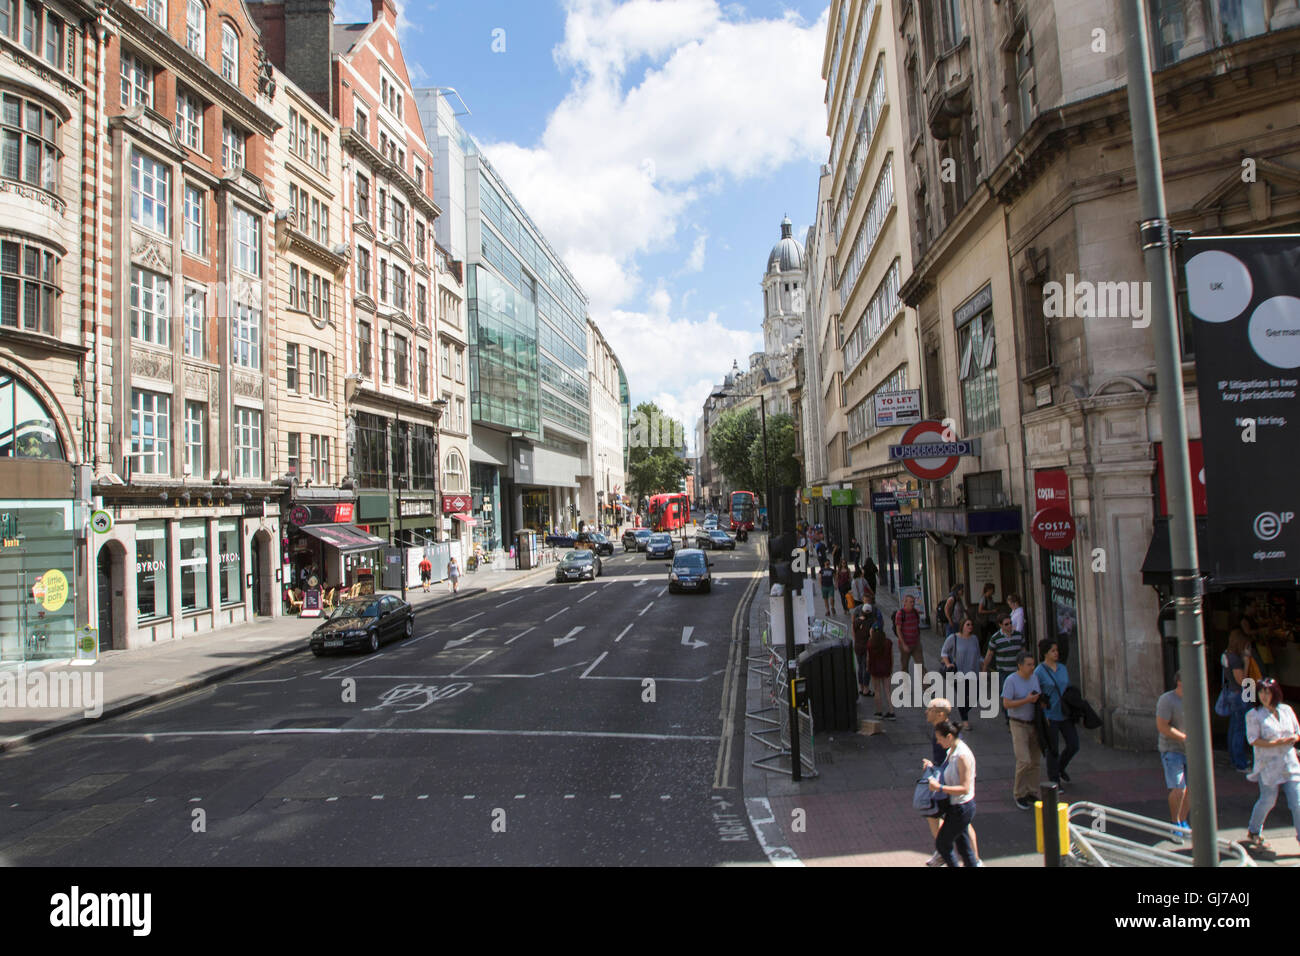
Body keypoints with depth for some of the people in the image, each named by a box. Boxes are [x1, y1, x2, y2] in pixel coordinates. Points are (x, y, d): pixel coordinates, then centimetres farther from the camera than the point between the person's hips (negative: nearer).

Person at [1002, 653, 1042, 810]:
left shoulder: (1035, 677, 2)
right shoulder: (1011, 680, -15)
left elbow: (1041, 697, 15)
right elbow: (1006, 704, -18)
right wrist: (1027, 700, -23)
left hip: (1034, 723, 6)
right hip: (1018, 725, -6)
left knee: (1035, 761, 9)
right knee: (1024, 761, -11)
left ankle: (1031, 793, 23)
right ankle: (1018, 794, 6)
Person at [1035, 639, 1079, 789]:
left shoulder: (1062, 668, 6)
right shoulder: (1039, 672, -11)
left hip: (1065, 714, 5)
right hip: (1050, 716, -5)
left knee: (1074, 745, 6)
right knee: (1053, 750, 3)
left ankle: (1060, 768, 33)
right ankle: (1054, 781, 18)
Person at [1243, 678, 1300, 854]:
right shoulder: (1254, 715, -8)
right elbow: (1254, 740, -13)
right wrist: (1277, 743, -22)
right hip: (1268, 765, -4)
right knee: (1268, 801, 4)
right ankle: (1253, 833, 24)